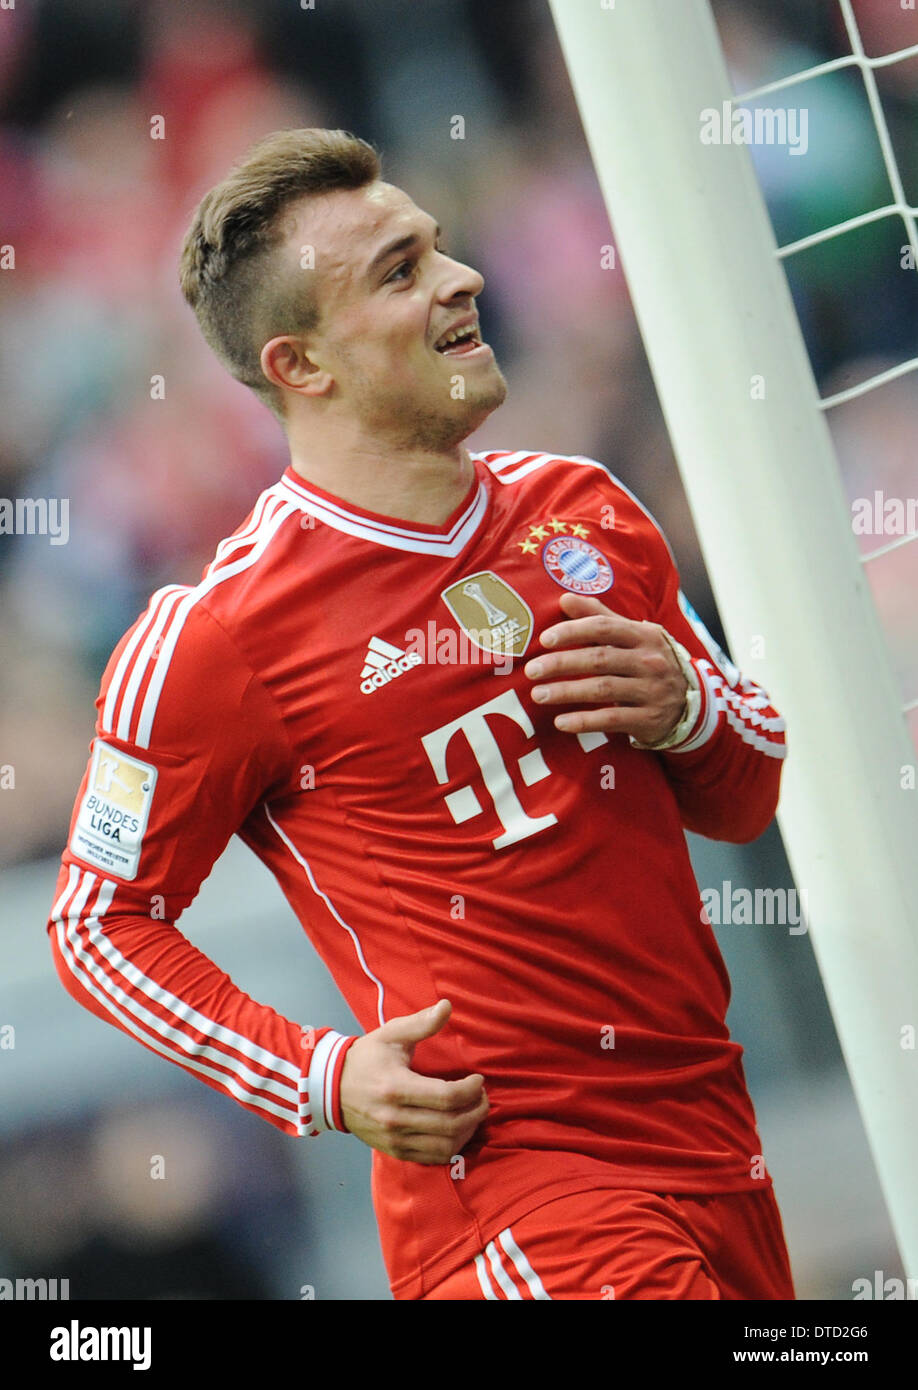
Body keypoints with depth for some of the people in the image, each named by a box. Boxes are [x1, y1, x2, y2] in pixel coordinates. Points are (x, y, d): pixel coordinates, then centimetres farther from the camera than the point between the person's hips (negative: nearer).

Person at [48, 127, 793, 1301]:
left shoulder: (582, 510, 9)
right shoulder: (217, 636, -11)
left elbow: (746, 802, 18)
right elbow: (99, 925, -2)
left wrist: (686, 709, -5)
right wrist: (323, 1081, -13)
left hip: (721, 1147, 7)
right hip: (516, 1189, -7)